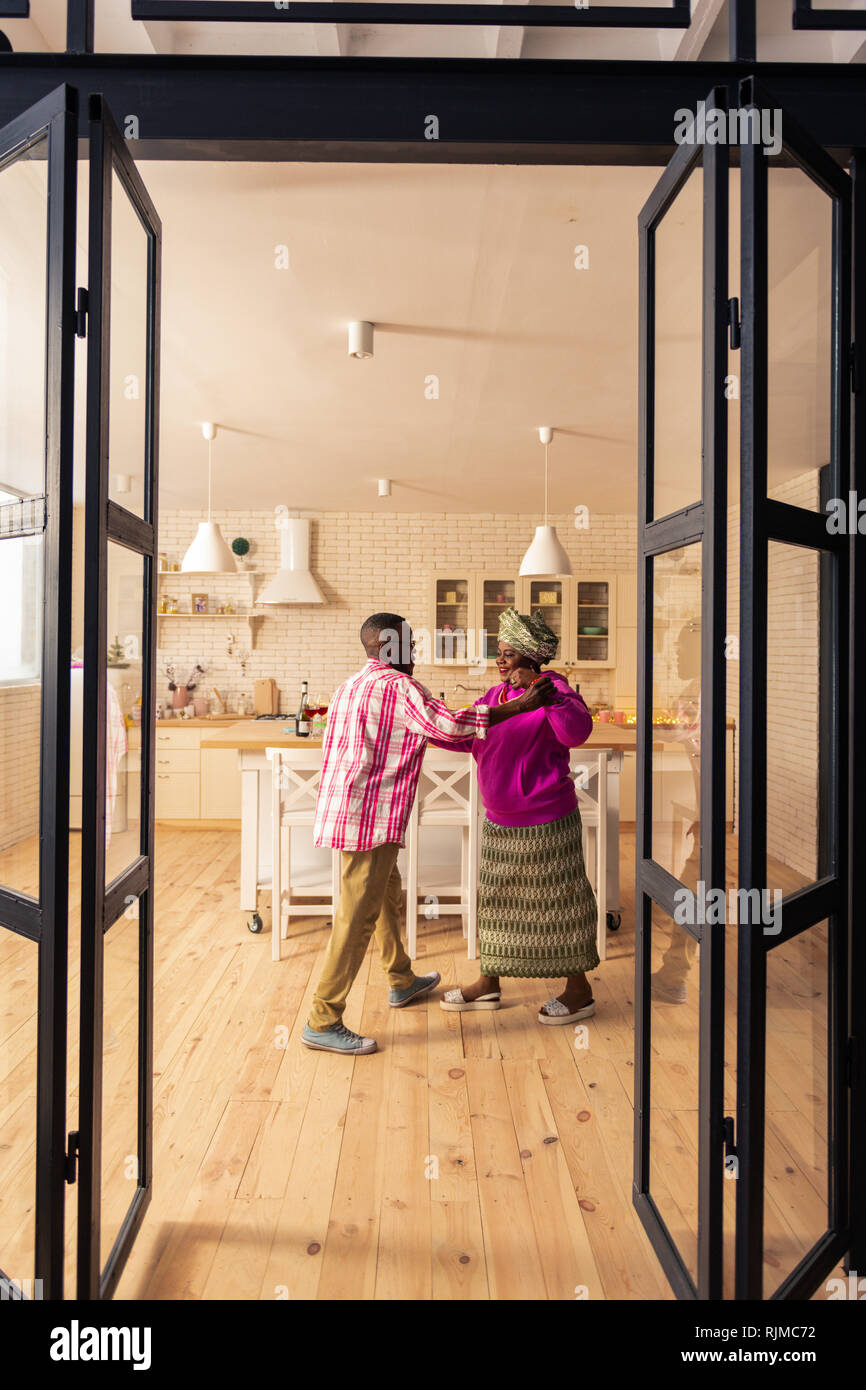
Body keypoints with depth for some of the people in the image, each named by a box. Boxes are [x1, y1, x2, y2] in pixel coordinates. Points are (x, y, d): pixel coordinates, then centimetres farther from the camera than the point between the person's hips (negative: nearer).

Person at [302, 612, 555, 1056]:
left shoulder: (352, 685, 18)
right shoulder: (398, 687, -13)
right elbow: (448, 726, -24)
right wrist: (517, 707, -19)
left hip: (341, 809, 10)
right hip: (370, 817, -10)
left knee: (387, 892, 24)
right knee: (358, 917, -5)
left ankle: (402, 981, 41)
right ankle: (323, 1022, 1)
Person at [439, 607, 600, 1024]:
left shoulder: (552, 691, -14)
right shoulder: (496, 695, 9)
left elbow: (577, 731, -32)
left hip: (544, 823, -8)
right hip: (500, 821, 8)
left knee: (556, 901, 4)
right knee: (496, 897, 16)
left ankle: (579, 990, 22)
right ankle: (488, 983, 31)